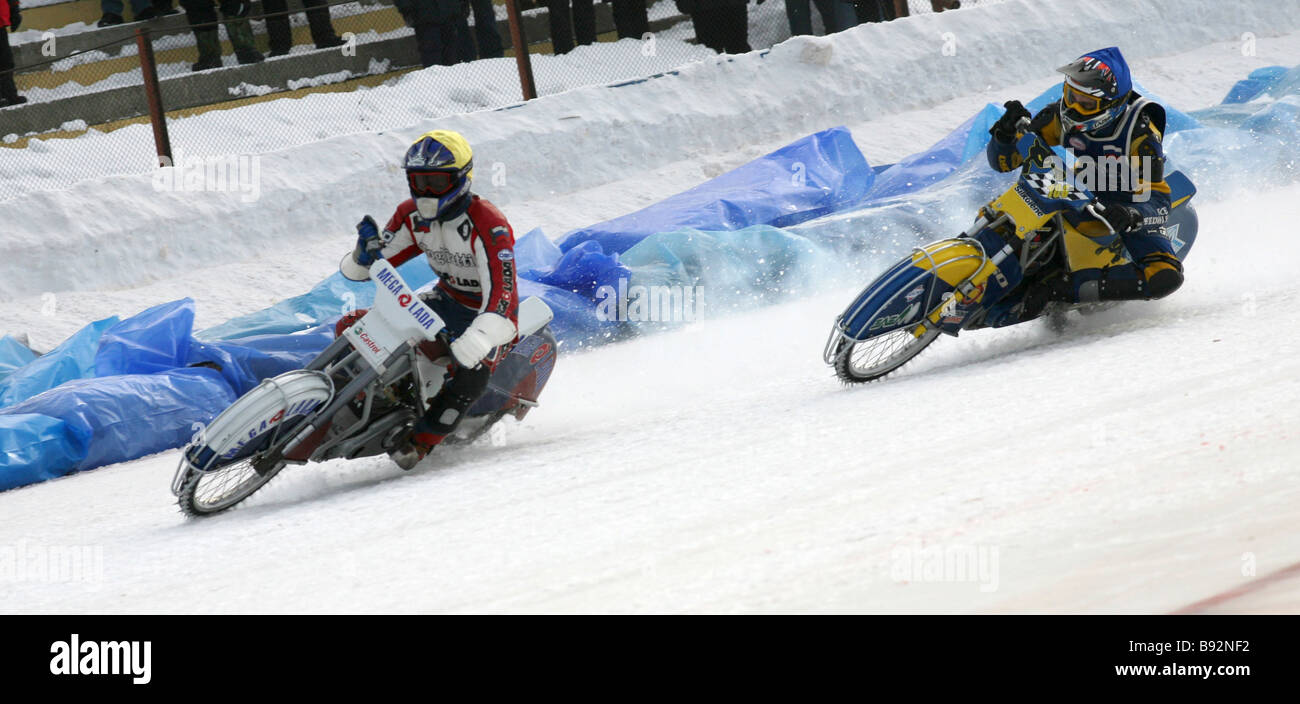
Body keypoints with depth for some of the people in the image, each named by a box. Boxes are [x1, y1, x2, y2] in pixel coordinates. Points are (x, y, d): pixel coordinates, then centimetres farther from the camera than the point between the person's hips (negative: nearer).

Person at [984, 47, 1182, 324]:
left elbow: (1157, 203, -30)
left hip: (1129, 210, -4)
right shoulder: (1060, 117, -13)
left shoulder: (1140, 133, -24)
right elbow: (1002, 161, -9)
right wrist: (1006, 133, -32)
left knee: (1166, 278, -33)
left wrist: (1131, 216, -54)